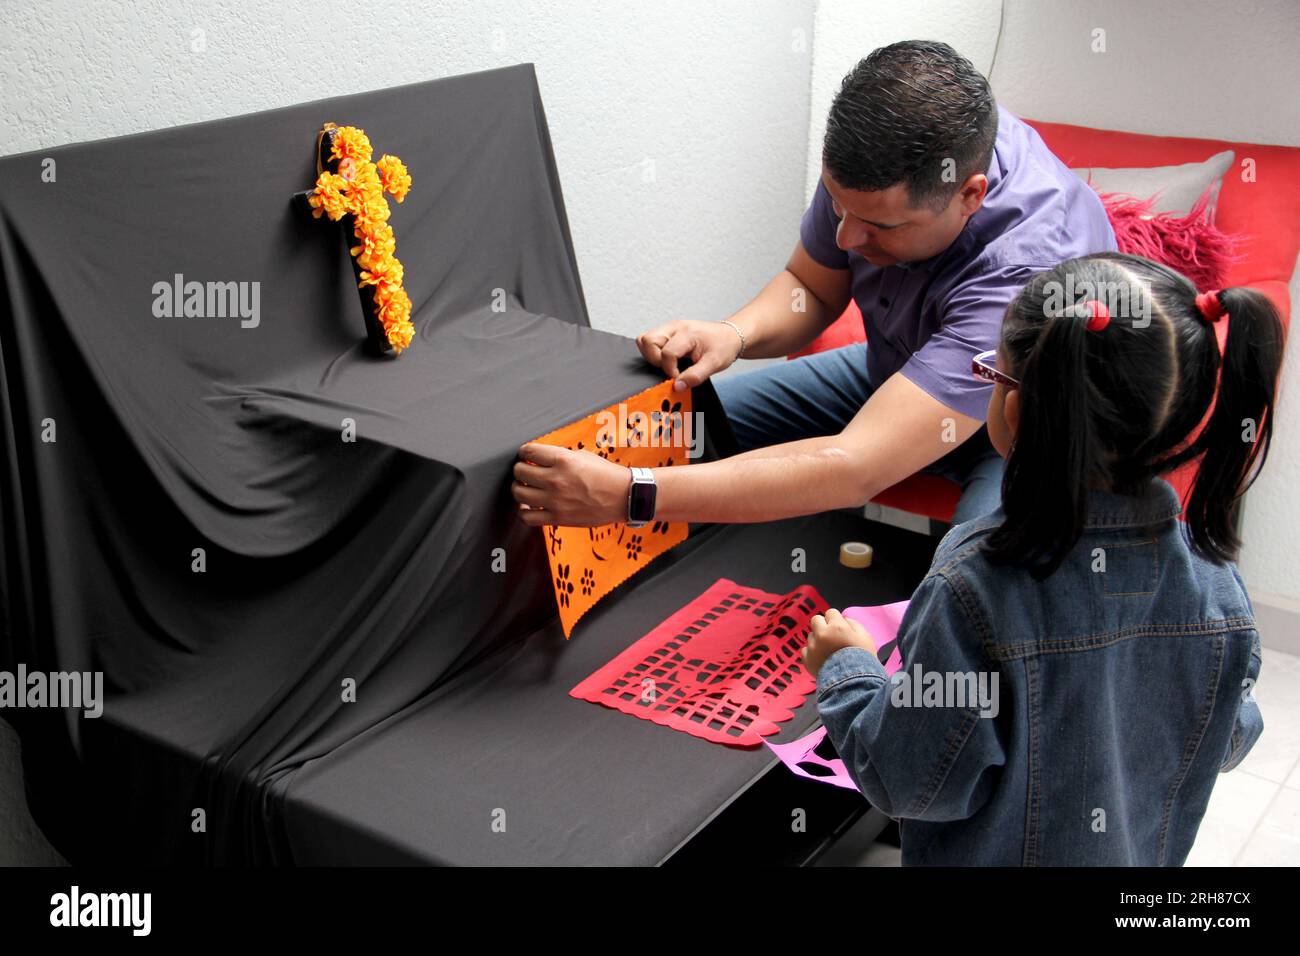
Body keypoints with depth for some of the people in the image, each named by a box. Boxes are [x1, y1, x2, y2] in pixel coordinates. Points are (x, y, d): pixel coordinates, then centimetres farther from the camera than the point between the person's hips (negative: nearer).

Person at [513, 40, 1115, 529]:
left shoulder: (1029, 272, -42)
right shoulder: (876, 155, -20)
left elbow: (856, 467, -48)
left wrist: (624, 495, -50)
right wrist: (733, 335, -25)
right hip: (898, 375, 6)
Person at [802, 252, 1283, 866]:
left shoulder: (974, 590, -34)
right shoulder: (1215, 583, -18)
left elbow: (913, 783, -25)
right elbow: (1226, 743, -2)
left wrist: (845, 669, -9)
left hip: (994, 855, -5)